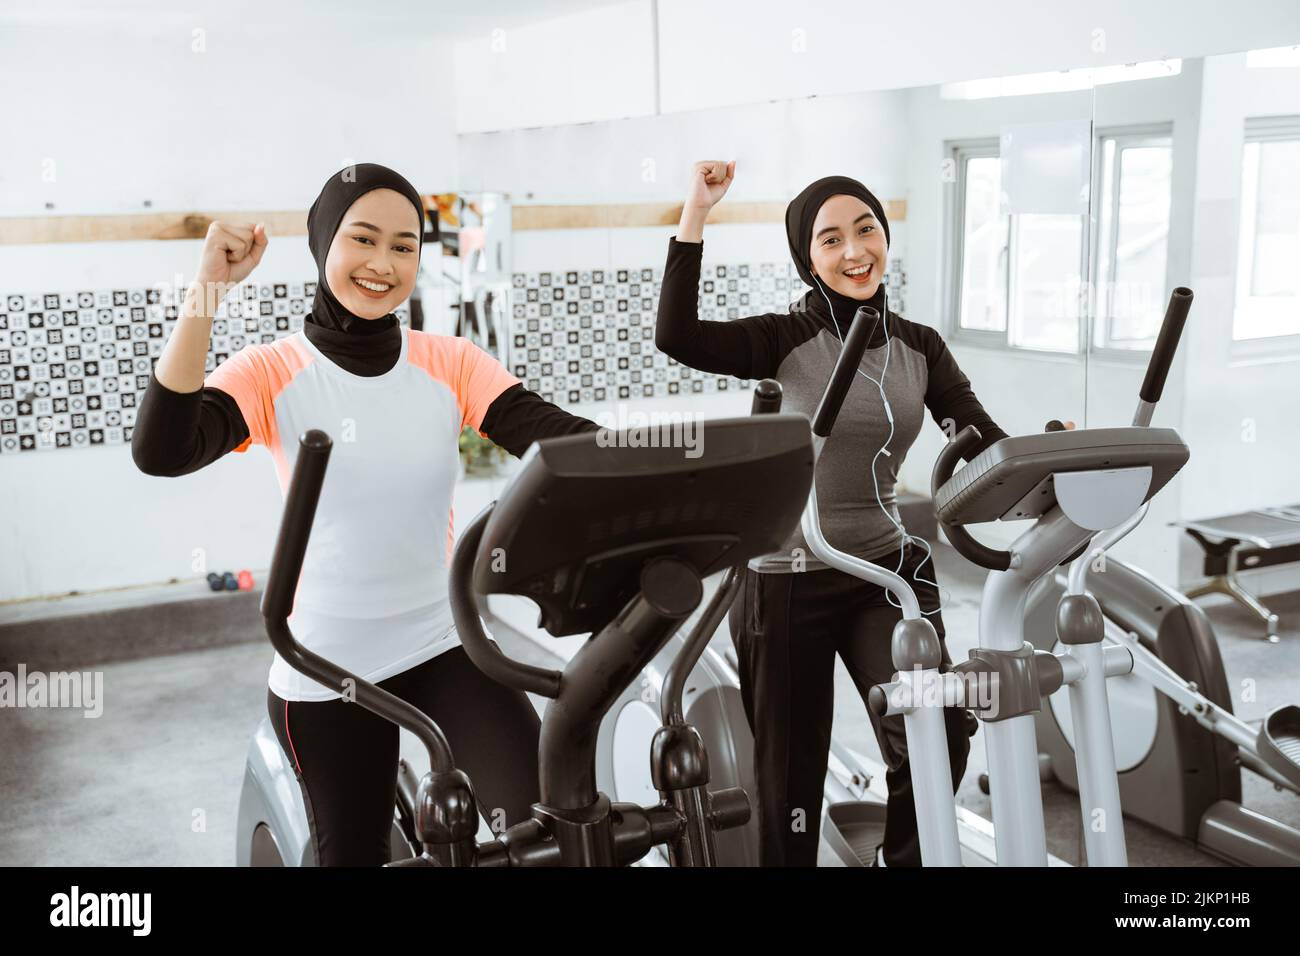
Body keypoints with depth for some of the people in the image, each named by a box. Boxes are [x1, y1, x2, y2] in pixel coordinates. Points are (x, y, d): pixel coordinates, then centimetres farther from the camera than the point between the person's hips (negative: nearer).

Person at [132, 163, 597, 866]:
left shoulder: (450, 365, -2)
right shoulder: (273, 373, -8)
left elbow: (551, 432, -16)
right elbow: (160, 452, -23)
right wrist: (206, 293, -26)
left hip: (442, 647, 1)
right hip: (324, 671, -1)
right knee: (353, 853, 15)